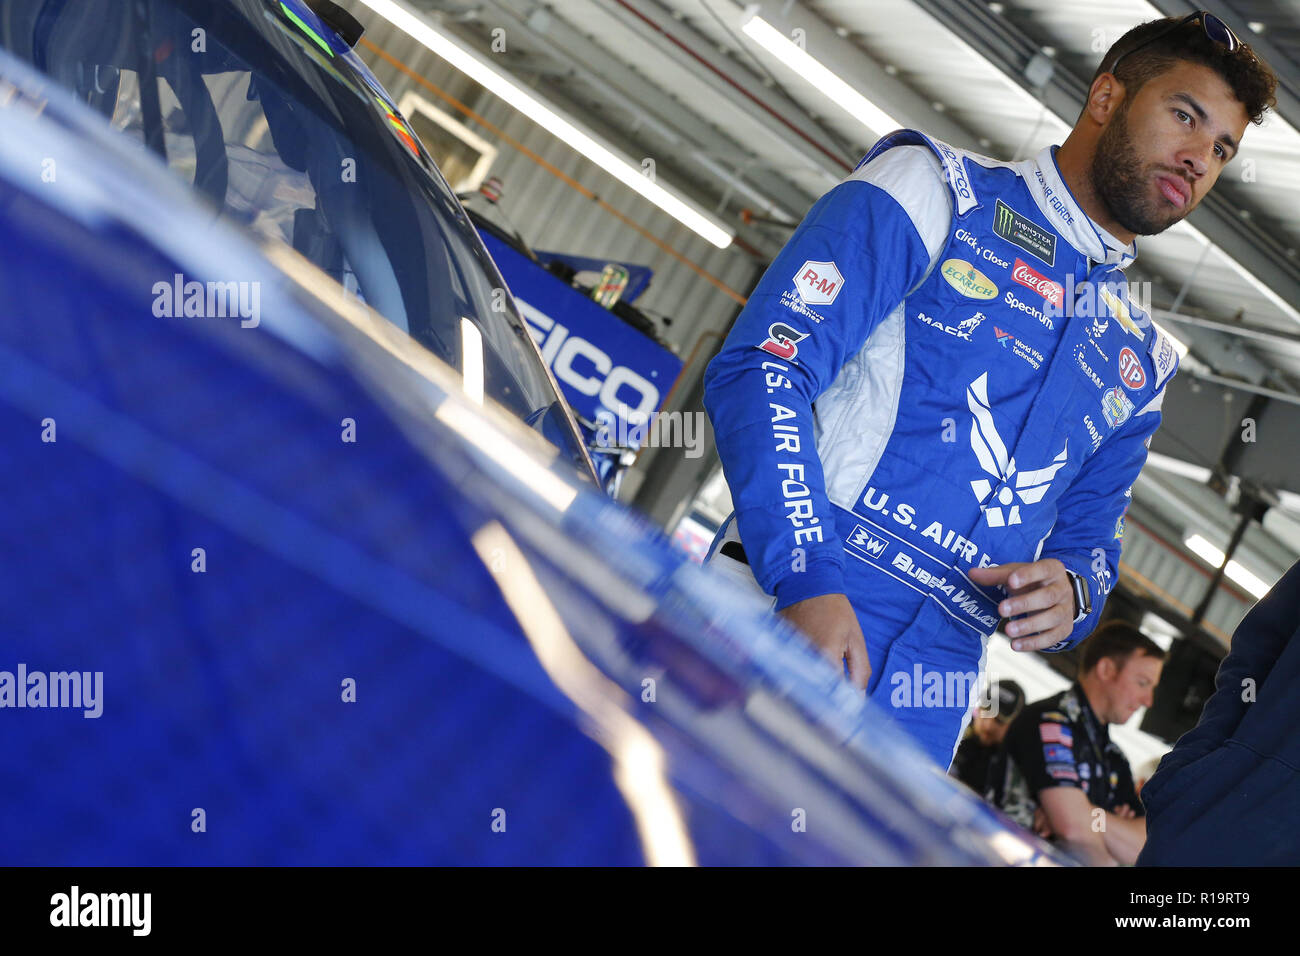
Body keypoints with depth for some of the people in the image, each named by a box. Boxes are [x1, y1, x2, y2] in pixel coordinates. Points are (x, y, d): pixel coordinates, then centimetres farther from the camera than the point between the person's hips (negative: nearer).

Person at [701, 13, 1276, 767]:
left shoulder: (1141, 368, 21)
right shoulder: (937, 192, 4)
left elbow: (1089, 539, 26)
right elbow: (761, 369, -7)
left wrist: (1071, 595, -1)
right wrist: (811, 581, -20)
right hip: (783, 613, -4)